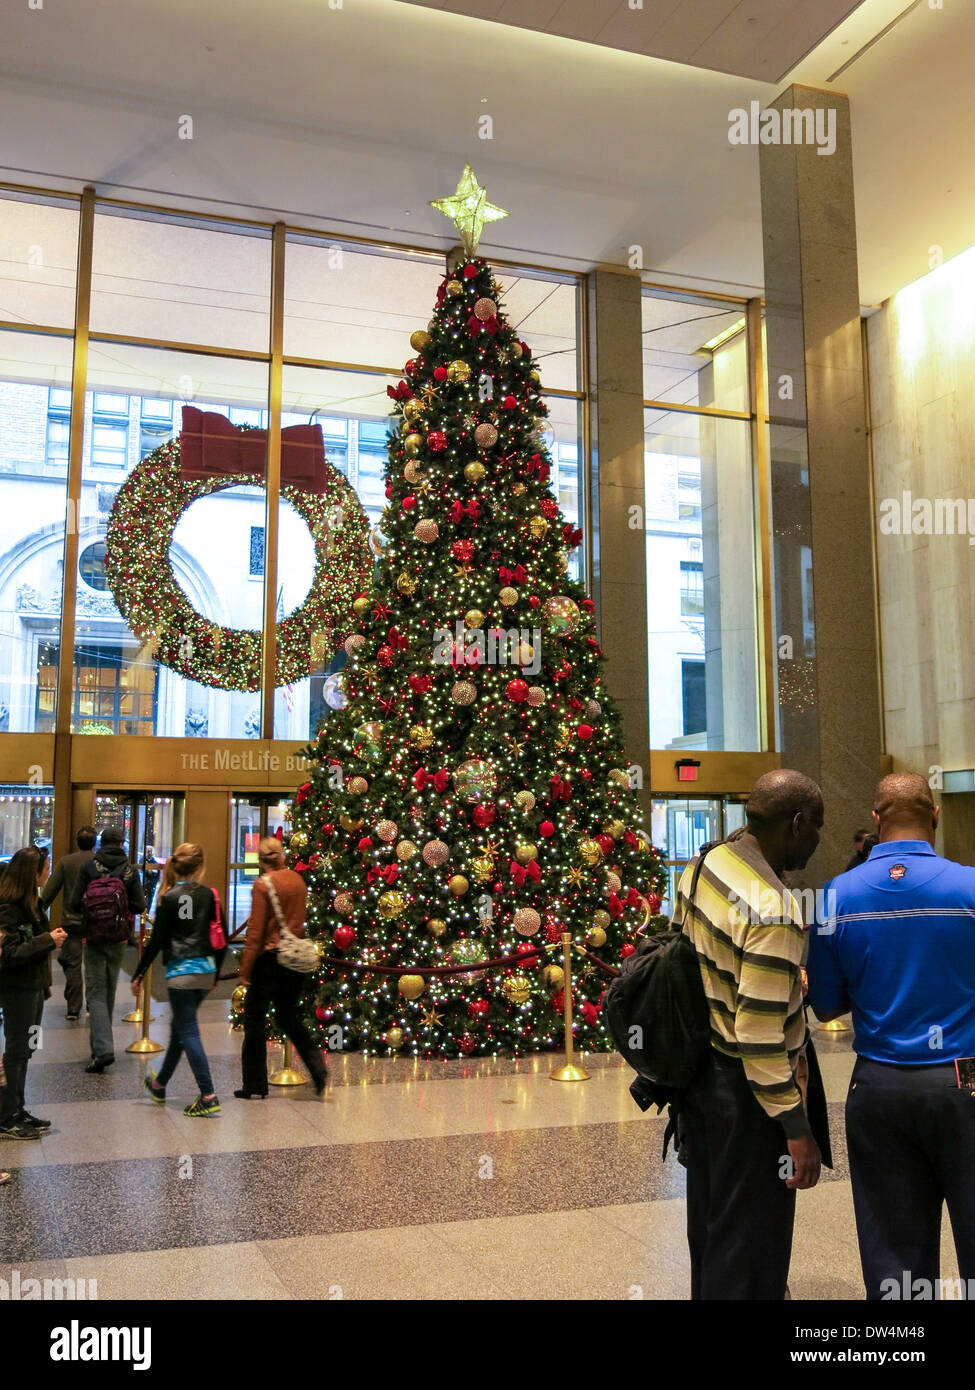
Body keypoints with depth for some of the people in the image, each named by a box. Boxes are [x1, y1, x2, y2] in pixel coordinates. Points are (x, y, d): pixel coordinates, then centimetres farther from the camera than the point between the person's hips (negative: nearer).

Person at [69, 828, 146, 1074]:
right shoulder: (130, 870, -2)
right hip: (119, 939, 2)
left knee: (96, 991, -3)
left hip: (93, 936, -2)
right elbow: (139, 906, -5)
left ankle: (102, 1048, -17)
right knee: (109, 990, 17)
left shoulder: (88, 867, -6)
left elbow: (75, 904, -7)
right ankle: (101, 1042, 29)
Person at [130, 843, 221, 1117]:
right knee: (180, 1027, 19)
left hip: (181, 972, -5)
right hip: (206, 970, 5)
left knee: (188, 1033, -1)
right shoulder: (208, 895, 2)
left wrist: (138, 975, -1)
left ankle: (208, 1096, -5)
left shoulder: (169, 899, -10)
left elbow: (156, 941, -9)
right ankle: (159, 1084, 37)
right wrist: (217, 974, 14)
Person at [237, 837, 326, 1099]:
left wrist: (245, 968, -9)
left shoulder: (263, 885, -12)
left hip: (269, 957, -6)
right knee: (288, 1015, 19)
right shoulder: (297, 880, 5)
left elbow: (256, 930, -13)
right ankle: (318, 1069, 6)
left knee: (255, 1018, 6)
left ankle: (255, 1086, 11)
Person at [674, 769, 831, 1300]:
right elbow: (761, 1037, -27)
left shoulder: (702, 866, -2)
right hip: (745, 1091, -8)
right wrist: (798, 1130, -18)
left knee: (709, 1220, 25)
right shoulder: (773, 912, -28)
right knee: (750, 1241, 9)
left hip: (699, 1071, 9)